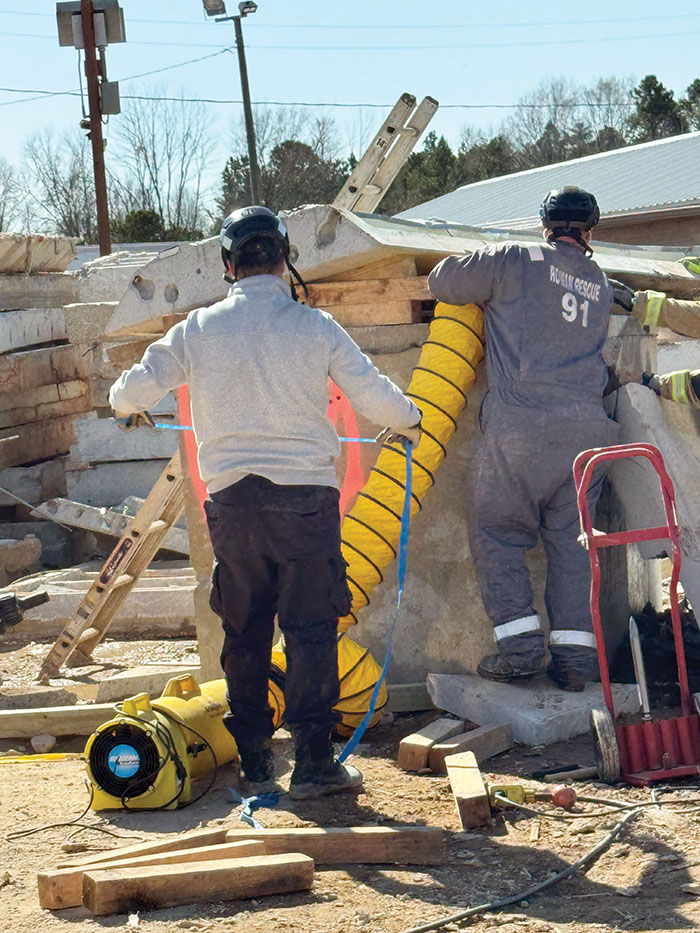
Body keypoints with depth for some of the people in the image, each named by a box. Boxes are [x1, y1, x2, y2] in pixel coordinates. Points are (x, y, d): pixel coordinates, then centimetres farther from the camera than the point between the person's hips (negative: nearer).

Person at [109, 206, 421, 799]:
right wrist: (411, 421, 19)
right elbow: (376, 399, -3)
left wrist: (129, 406, 30)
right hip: (304, 494, -2)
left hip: (230, 499, 3)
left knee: (244, 631, 13)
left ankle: (254, 759, 19)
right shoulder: (314, 327, -4)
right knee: (311, 628, 2)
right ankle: (313, 761, 0)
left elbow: (130, 393, 6)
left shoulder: (198, 330, 2)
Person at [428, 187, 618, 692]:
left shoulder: (516, 260, 3)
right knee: (572, 539, 9)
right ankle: (576, 653, 3)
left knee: (497, 531, 5)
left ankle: (520, 643, -5)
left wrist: (488, 283, 27)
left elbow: (442, 281, 8)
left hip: (520, 424, -4)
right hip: (587, 426, 4)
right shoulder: (601, 284, 18)